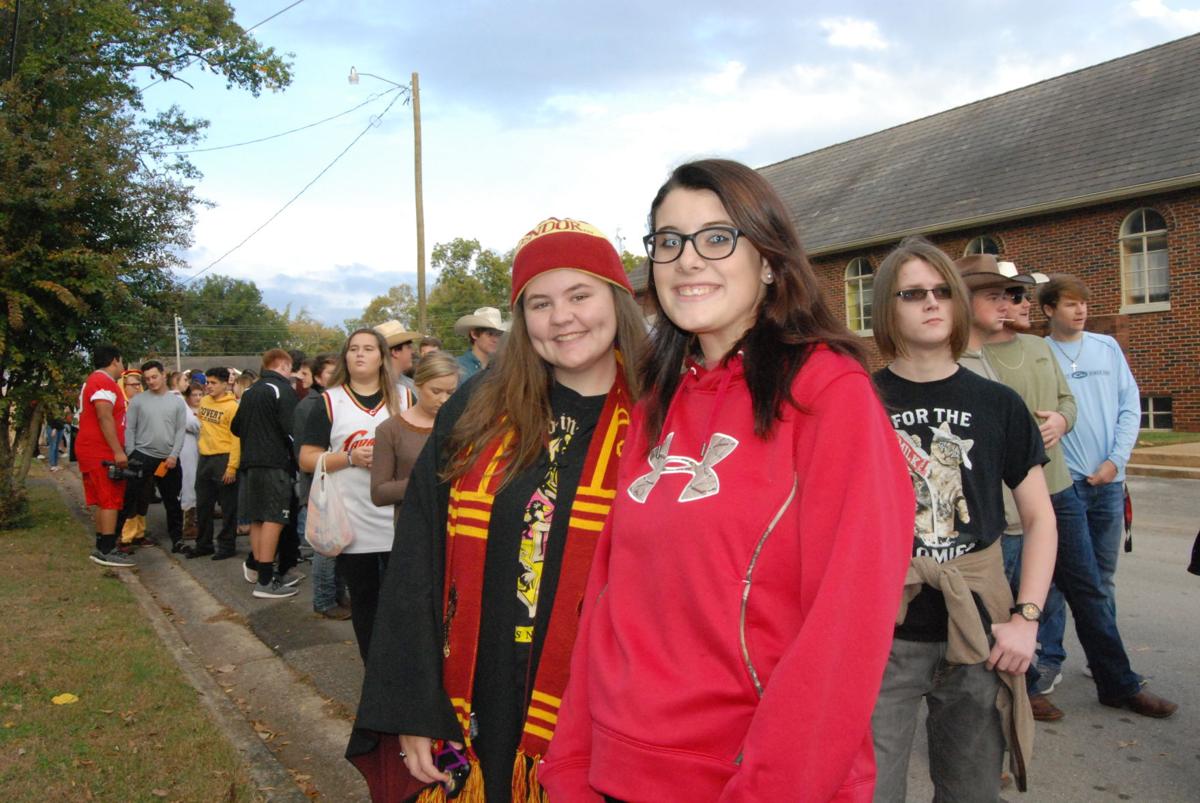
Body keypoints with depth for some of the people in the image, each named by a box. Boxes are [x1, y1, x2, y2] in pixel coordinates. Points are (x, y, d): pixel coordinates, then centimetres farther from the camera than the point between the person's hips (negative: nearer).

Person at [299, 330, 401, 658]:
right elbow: (307, 459, 1)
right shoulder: (330, 402, 4)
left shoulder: (404, 399, 8)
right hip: (352, 523, 0)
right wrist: (350, 458, -14)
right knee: (363, 600, 10)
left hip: (398, 519, 0)